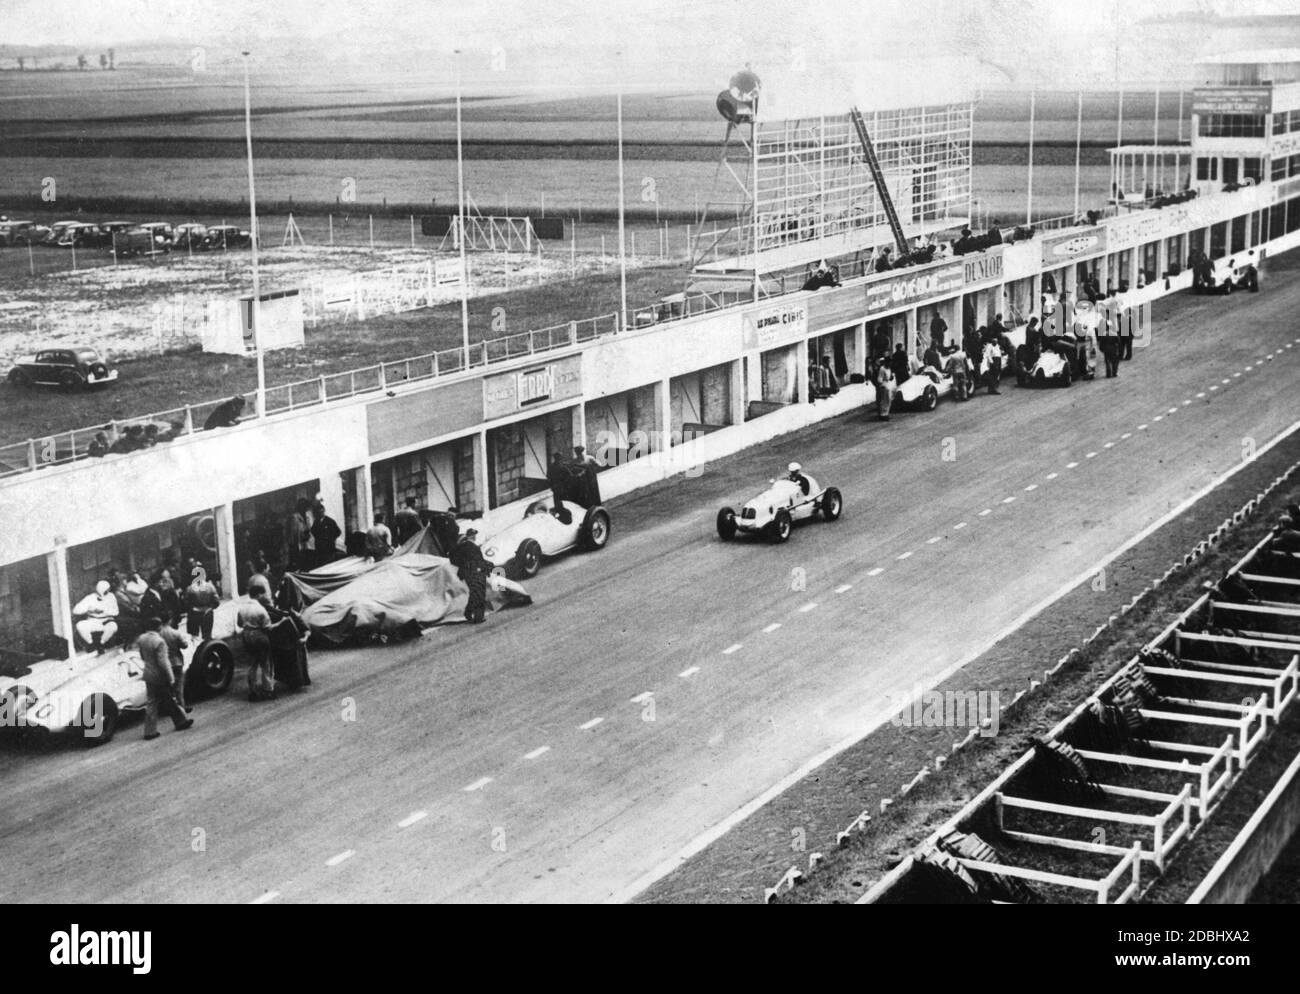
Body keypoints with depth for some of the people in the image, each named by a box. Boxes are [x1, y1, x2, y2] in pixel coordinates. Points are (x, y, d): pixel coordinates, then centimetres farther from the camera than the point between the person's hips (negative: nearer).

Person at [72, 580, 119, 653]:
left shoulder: (111, 597, -6)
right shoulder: (90, 598, -8)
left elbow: (115, 612, -14)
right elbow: (76, 610, -14)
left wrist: (103, 611, -28)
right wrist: (90, 610, -28)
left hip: (106, 621, -1)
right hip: (92, 622, 1)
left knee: (113, 626, -36)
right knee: (80, 625, -29)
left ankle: (101, 644, -7)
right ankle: (90, 643, -2)